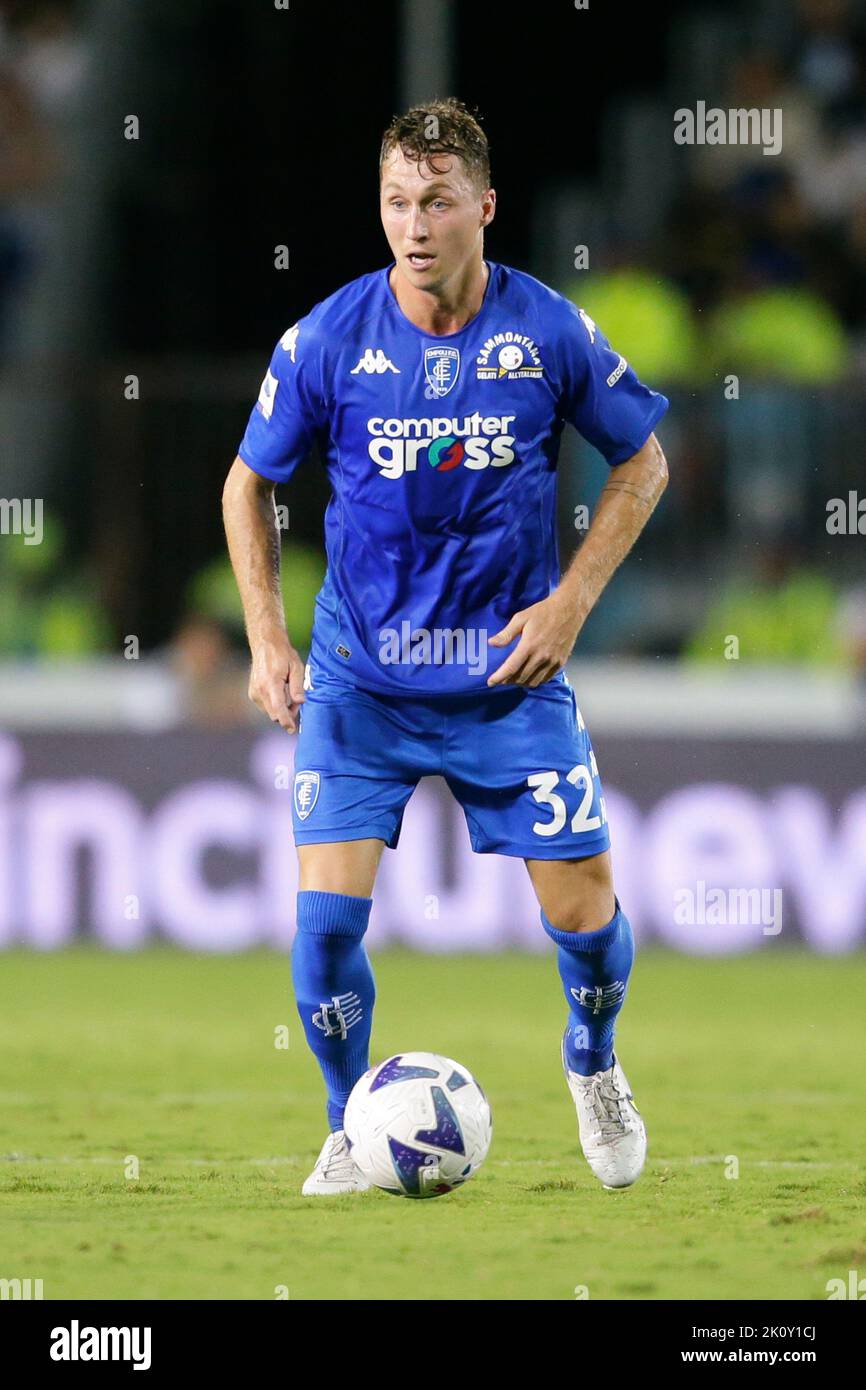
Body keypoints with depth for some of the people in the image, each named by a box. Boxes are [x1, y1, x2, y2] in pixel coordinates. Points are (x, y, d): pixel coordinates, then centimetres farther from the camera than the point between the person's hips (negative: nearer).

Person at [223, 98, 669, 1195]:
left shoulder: (551, 332, -9)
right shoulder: (327, 340, -10)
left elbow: (642, 464, 6)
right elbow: (248, 484, 5)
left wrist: (570, 602, -5)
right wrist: (267, 641, -4)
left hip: (511, 667, 0)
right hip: (358, 680, 0)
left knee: (585, 913, 0)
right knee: (325, 916, -12)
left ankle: (593, 1066, 33)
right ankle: (351, 1131, 10)